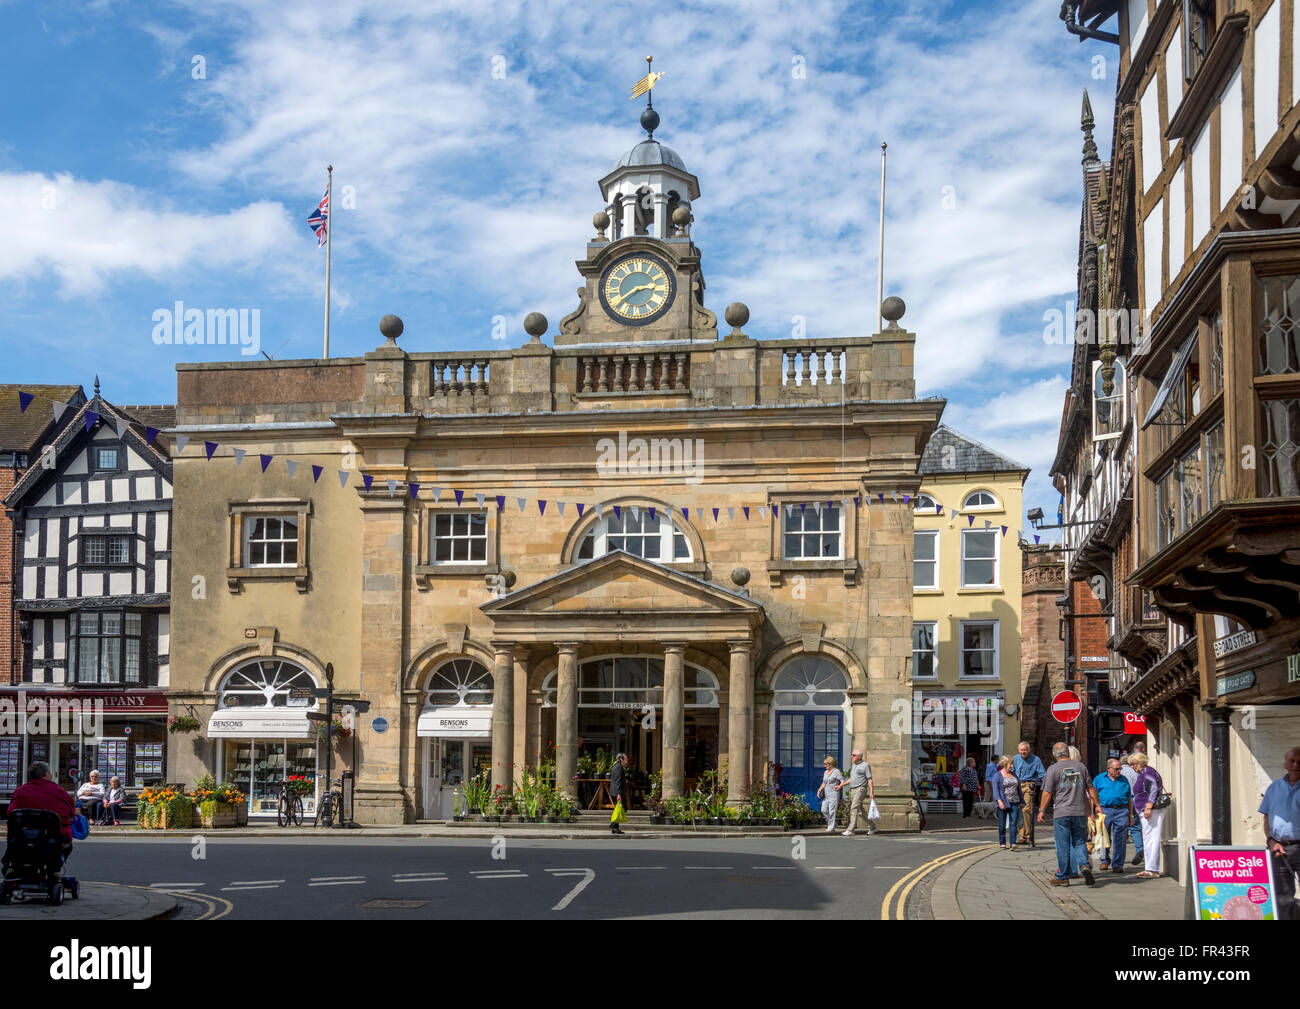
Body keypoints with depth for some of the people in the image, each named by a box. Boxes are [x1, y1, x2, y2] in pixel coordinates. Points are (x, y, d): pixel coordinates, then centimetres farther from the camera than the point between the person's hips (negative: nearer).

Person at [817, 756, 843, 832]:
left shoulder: (836, 771, -6)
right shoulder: (826, 772, 17)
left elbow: (842, 781, -11)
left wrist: (839, 786, -31)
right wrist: (820, 790, 9)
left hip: (834, 794, -8)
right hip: (826, 794, 8)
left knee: (832, 811, -8)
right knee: (824, 810, 2)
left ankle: (831, 827, -4)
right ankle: (832, 823, 16)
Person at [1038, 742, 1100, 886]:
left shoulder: (1053, 769, -4)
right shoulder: (1081, 766, 6)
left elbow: (1047, 793, -5)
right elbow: (1091, 789, 9)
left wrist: (1042, 810, 3)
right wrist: (1096, 804, 19)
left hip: (1061, 813, -3)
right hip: (1081, 812, 3)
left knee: (1063, 846, 3)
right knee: (1079, 842, 11)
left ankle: (1063, 876, 7)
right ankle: (1085, 865, -13)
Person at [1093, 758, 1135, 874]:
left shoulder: (1124, 780, 13)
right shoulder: (1099, 779, 8)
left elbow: (1129, 798, 17)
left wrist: (1131, 815, 14)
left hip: (1122, 811, 1)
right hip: (1105, 810, -1)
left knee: (1120, 839, -2)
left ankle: (1117, 864, 3)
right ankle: (1105, 861, 22)